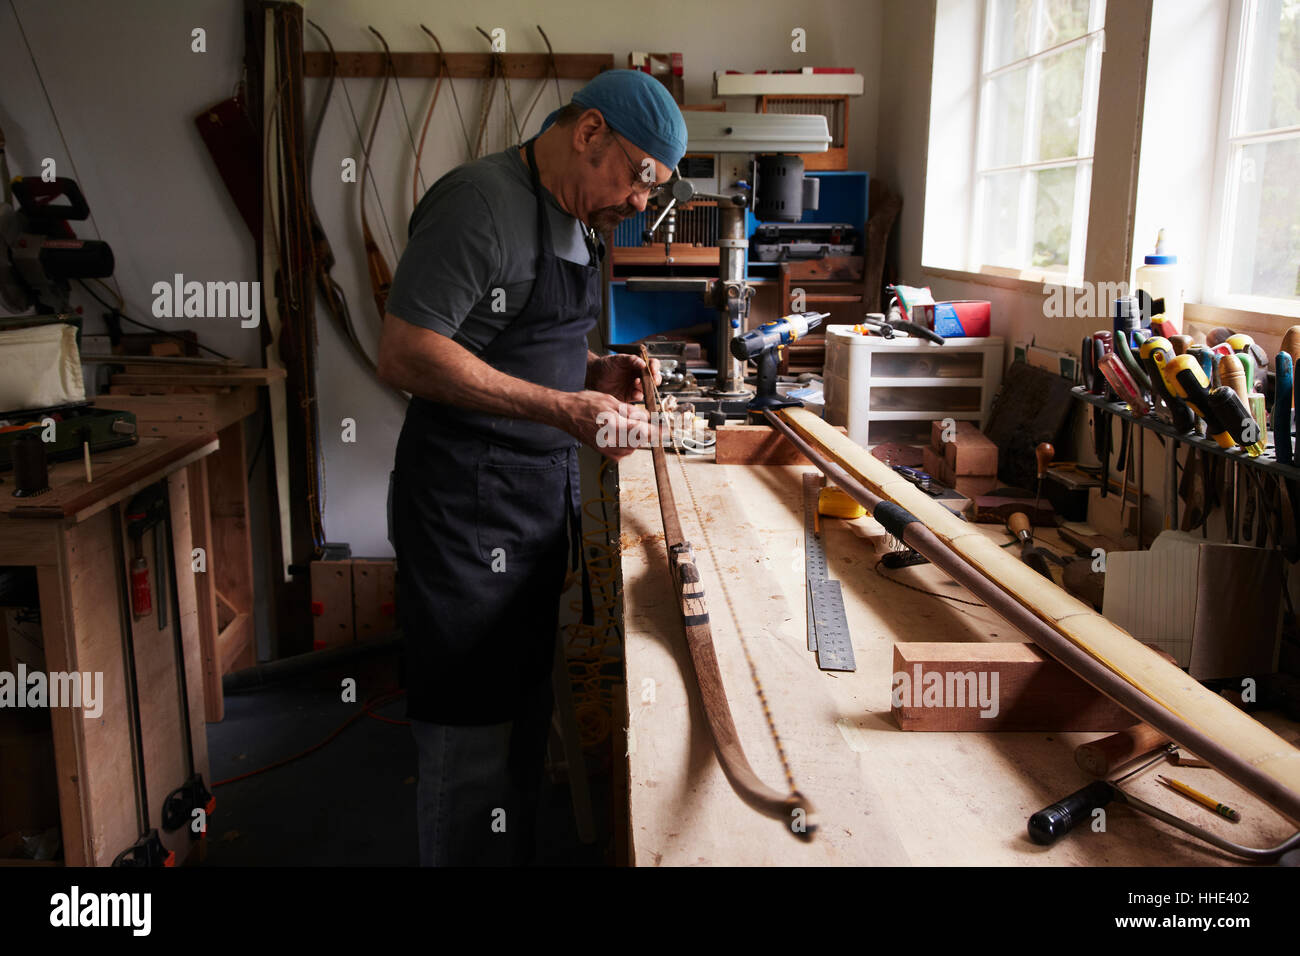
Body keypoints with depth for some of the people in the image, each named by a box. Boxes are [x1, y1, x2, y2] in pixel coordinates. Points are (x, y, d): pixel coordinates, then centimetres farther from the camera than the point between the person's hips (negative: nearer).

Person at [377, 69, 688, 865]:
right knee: (473, 739, 0)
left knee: (524, 716, 19)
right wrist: (565, 407, -24)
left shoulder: (578, 222, 14)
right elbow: (405, 356, -21)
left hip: (542, 497, 9)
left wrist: (597, 369, 6)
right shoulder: (482, 203, -15)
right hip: (467, 506, -9)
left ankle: (518, 853, 35)